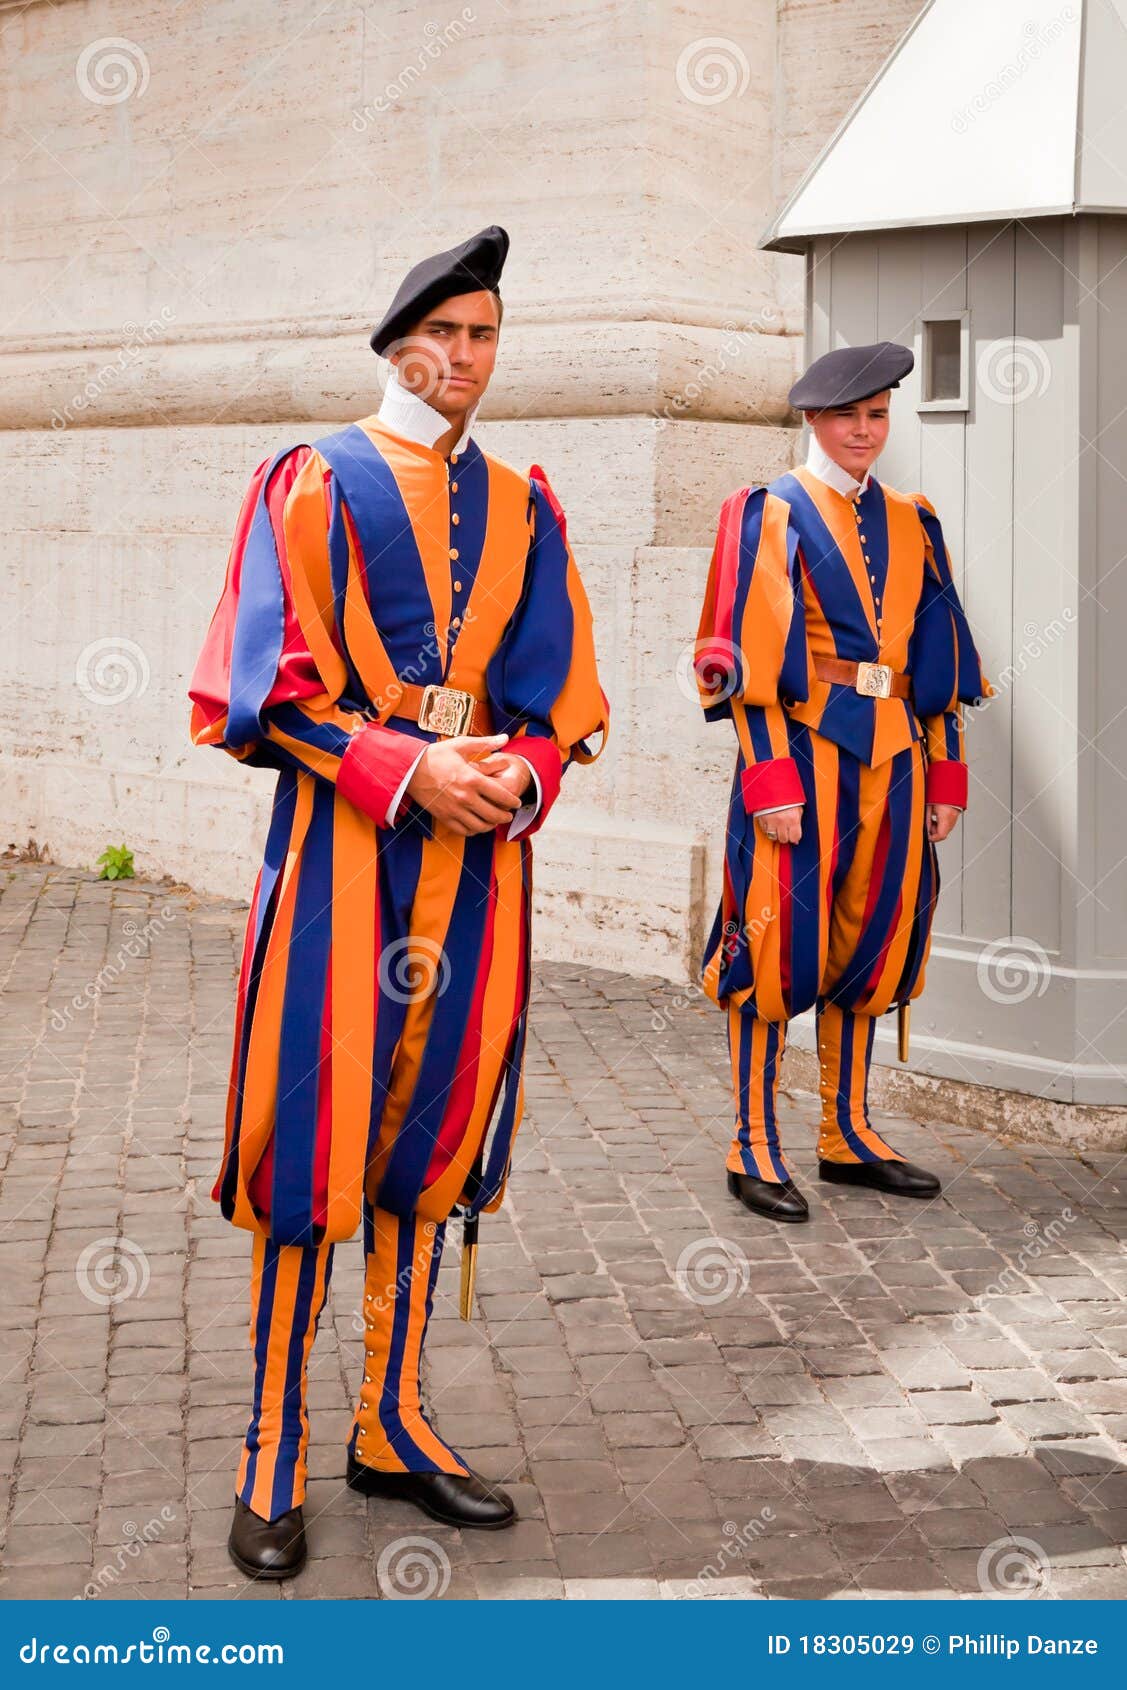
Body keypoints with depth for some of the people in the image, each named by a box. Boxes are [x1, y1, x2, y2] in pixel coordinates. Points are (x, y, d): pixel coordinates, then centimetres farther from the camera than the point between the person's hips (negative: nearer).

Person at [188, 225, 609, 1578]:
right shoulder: (314, 483, 1)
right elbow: (269, 684, -7)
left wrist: (520, 770, -10)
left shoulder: (521, 506, 14)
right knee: (310, 1143, -4)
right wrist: (407, 771, -17)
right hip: (343, 843, -4)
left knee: (430, 1137, 9)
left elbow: (557, 691, 11)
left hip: (479, 848, 5)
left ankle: (393, 1427, 20)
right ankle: (272, 1462, 5)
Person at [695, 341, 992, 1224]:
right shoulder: (772, 514, -2)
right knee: (781, 940, -5)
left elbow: (938, 656, 15)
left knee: (869, 941, 10)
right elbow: (750, 657, -9)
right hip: (803, 747, -6)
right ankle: (755, 1148, 2)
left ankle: (848, 1133, 21)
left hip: (891, 754, 6)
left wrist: (945, 773, 8)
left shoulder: (911, 523, 14)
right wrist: (772, 777, -17)